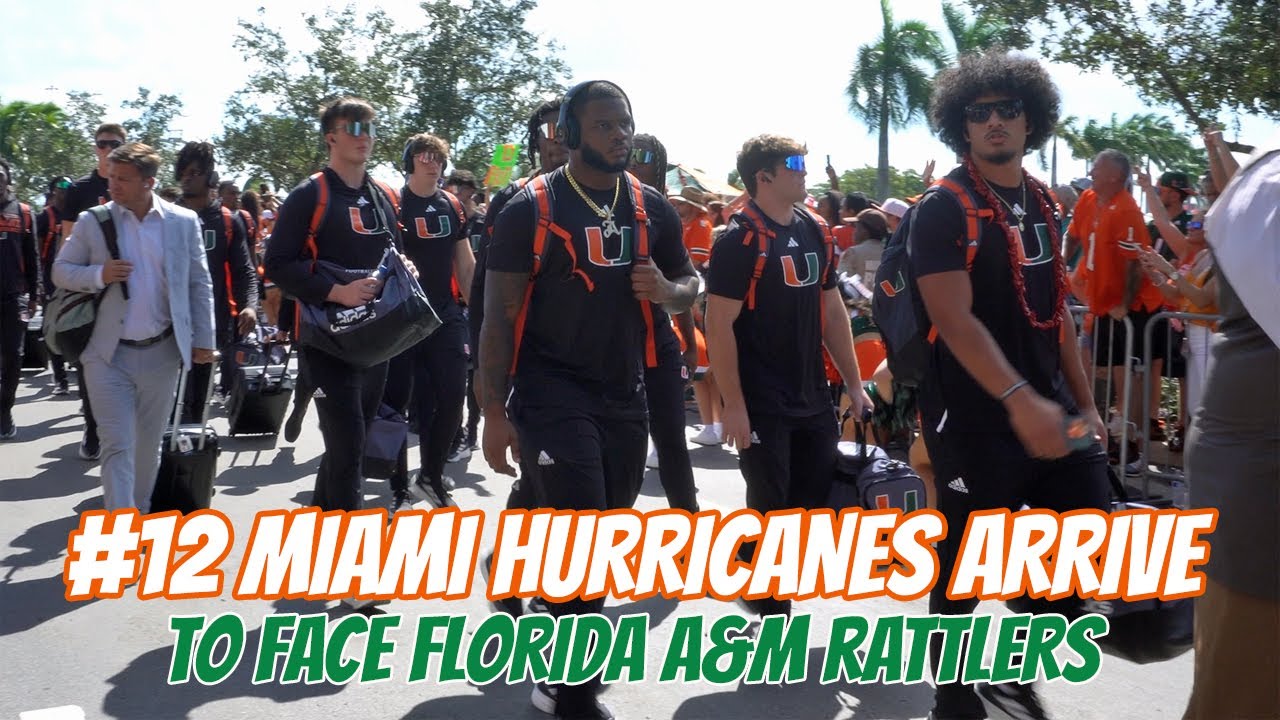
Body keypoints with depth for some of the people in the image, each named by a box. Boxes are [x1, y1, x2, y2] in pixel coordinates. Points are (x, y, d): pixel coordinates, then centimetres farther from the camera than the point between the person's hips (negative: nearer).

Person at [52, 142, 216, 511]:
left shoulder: (184, 222, 0)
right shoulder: (92, 221, -2)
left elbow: (199, 284, 5)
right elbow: (60, 272, 4)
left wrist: (203, 339, 2)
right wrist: (98, 274, -16)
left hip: (161, 352, 1)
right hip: (108, 354, -1)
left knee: (149, 442, 14)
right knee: (117, 446, -5)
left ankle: (141, 516, 32)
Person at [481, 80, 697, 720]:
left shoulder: (651, 208, 7)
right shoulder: (532, 208, -8)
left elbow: (690, 286, 18)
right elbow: (499, 315, -8)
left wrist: (666, 290, -7)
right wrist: (494, 409, -13)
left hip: (623, 394, 6)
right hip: (551, 393, -6)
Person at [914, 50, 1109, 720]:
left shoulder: (1043, 203, 12)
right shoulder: (943, 208, -10)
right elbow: (954, 319, -20)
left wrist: (1083, 400, 16)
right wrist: (1019, 400, -29)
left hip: (1050, 409, 7)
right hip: (975, 417, -7)